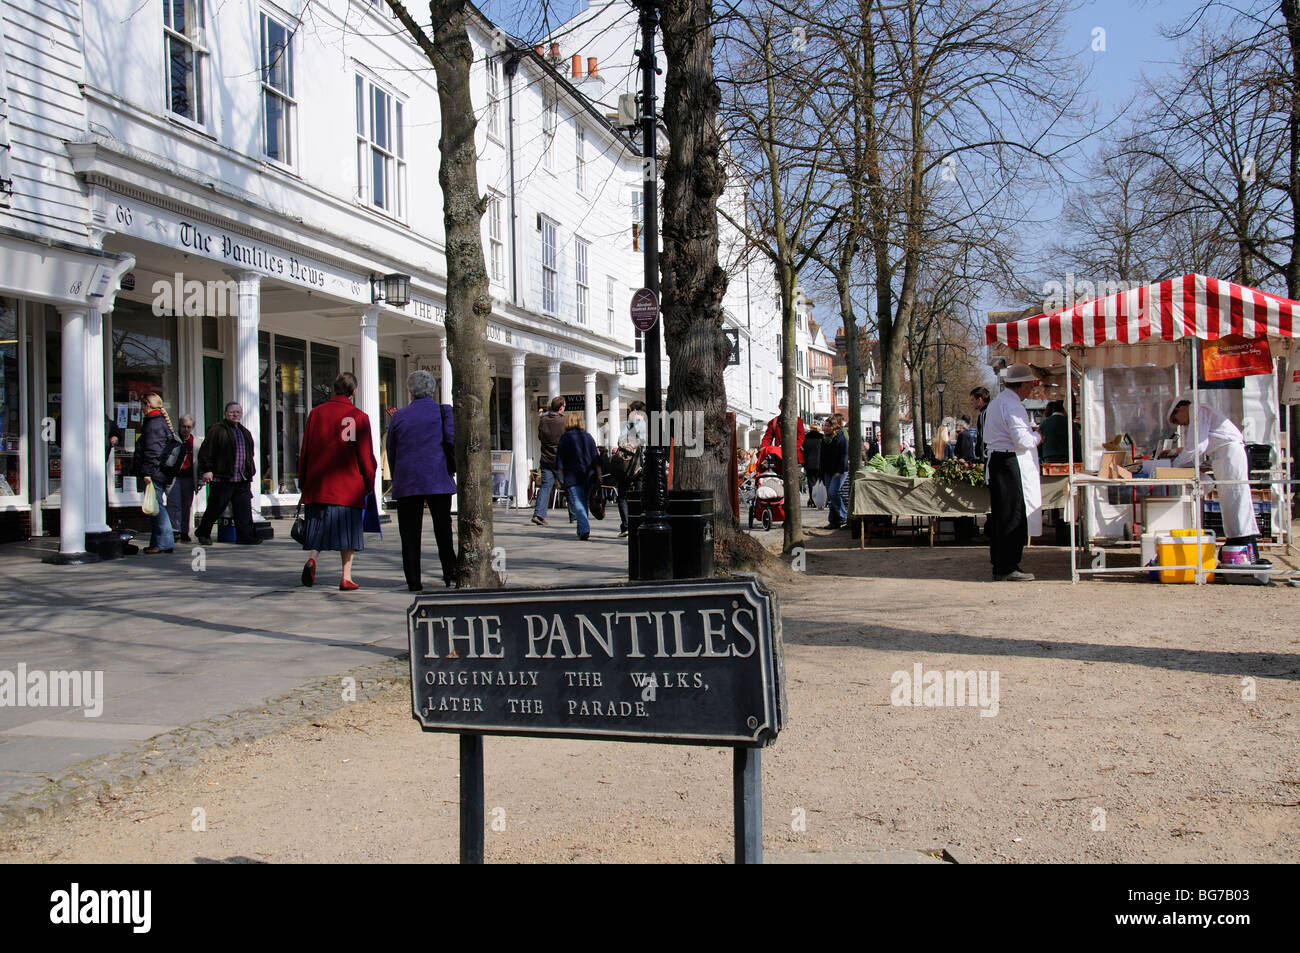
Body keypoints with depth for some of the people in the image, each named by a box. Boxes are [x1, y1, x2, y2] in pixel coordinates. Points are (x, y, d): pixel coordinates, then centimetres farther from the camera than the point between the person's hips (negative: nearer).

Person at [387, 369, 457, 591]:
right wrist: (451, 468, 10)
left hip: (406, 482, 0)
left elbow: (391, 453, 10)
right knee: (443, 528, 11)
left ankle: (413, 581, 1)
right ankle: (450, 573, 6)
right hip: (438, 481, 0)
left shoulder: (398, 416, 7)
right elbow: (454, 442, -5)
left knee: (410, 532, 3)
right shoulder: (444, 412, 3)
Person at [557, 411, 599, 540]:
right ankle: (581, 530, 21)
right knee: (584, 502, 16)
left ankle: (585, 528, -24)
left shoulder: (565, 438, -4)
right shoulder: (588, 436, 8)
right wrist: (599, 475, 10)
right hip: (588, 476, 4)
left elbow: (560, 461, -5)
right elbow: (595, 458, 7)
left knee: (576, 504, -7)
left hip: (572, 476, -4)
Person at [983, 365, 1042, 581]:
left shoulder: (995, 403, 16)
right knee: (1014, 517, -7)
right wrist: (1037, 437, -2)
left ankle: (1000, 565, 18)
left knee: (1001, 517, 13)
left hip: (996, 462, 10)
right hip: (1011, 465, -10)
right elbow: (1022, 440, -22)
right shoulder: (1012, 405, -15)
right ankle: (1007, 569, -5)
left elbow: (985, 437, 23)